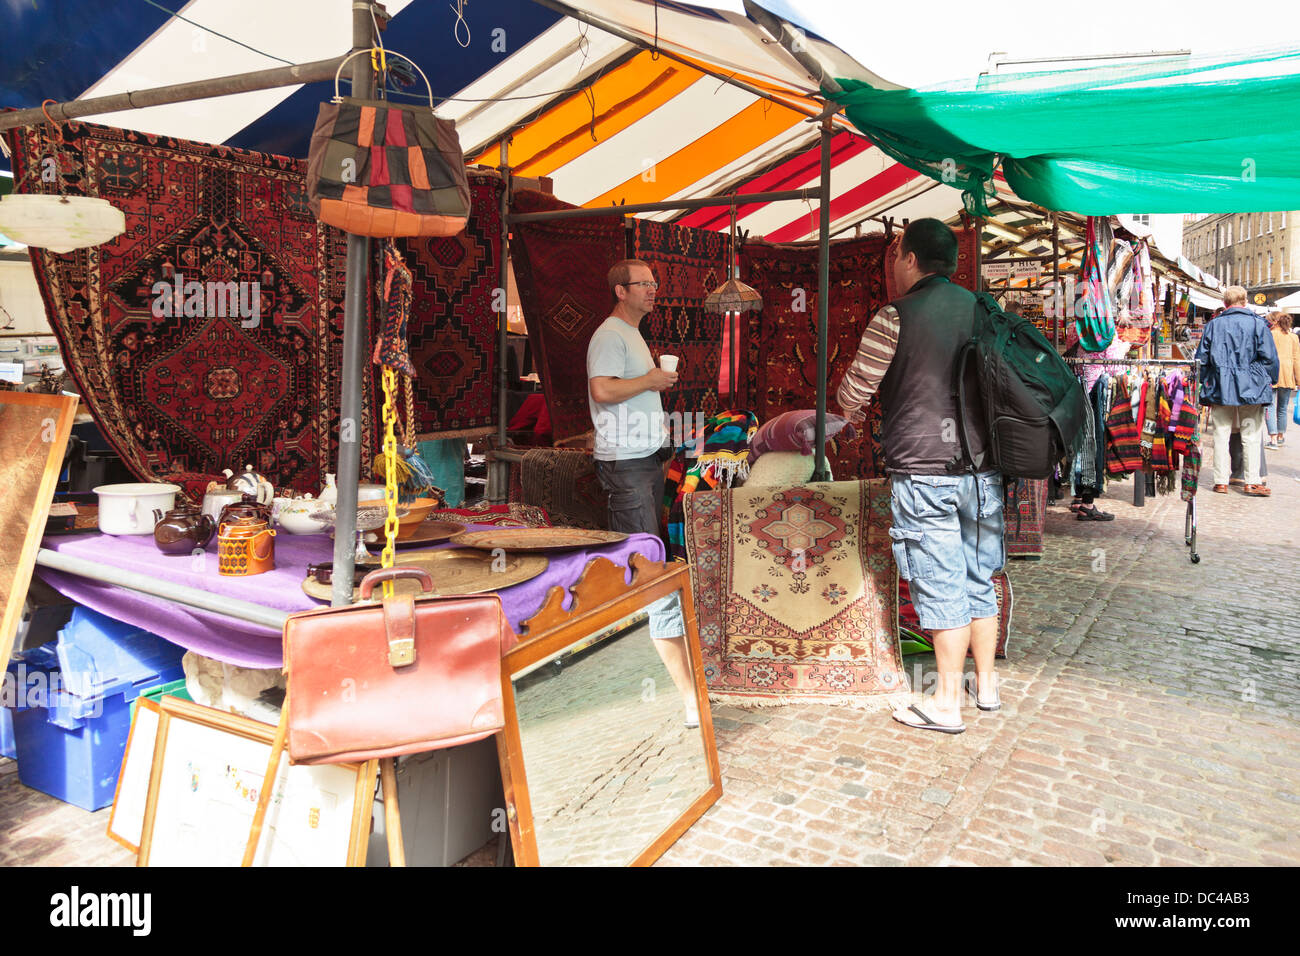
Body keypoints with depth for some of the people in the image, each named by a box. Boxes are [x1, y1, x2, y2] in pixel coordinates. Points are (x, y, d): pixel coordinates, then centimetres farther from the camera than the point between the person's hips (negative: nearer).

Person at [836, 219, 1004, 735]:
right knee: (980, 580, 16)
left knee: (941, 587, -1)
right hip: (983, 466, 6)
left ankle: (946, 703, 8)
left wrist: (849, 409, 17)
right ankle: (987, 684, 28)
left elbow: (853, 392, -4)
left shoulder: (894, 317, -10)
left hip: (923, 470, -6)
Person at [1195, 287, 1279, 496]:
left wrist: (1204, 384, 14)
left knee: (1221, 435, 5)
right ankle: (1252, 482, 6)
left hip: (1220, 389, 1)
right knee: (1251, 436, 5)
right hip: (1251, 388, -1)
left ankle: (1221, 481, 7)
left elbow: (1201, 358, 4)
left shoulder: (1214, 324, 2)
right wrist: (1271, 382, 11)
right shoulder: (1257, 323, -2)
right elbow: (1270, 357, -3)